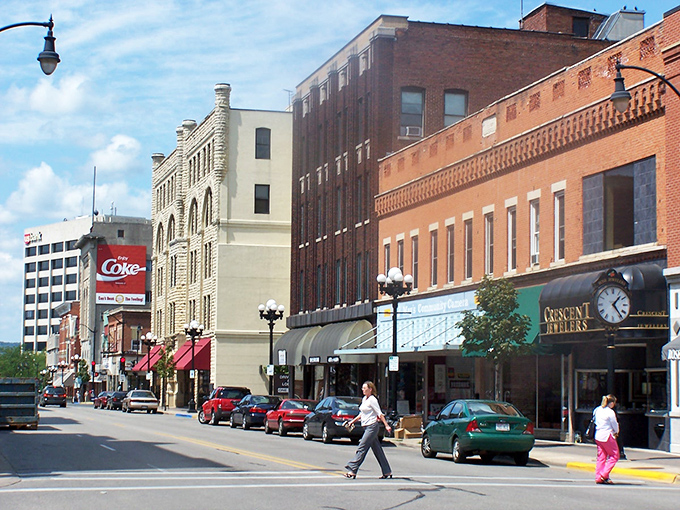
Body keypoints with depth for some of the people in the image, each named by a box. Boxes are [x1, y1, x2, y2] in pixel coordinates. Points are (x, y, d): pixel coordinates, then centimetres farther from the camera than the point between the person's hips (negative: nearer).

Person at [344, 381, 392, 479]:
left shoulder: (372, 400, -11)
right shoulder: (364, 399, 15)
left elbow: (380, 414, -13)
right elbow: (362, 414, 24)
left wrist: (386, 426, -15)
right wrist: (352, 421, 20)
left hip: (372, 426, -9)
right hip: (367, 427, 9)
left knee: (362, 448, -11)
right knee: (377, 450, 10)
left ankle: (352, 471, -12)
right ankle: (387, 472, 14)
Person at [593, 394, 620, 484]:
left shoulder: (598, 410, 8)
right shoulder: (610, 412, -15)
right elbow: (615, 425, -9)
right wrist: (616, 432, 15)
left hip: (598, 436, 8)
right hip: (607, 436, -8)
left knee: (601, 457, 11)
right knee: (614, 456, 4)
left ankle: (598, 478, 8)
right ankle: (604, 475, -3)